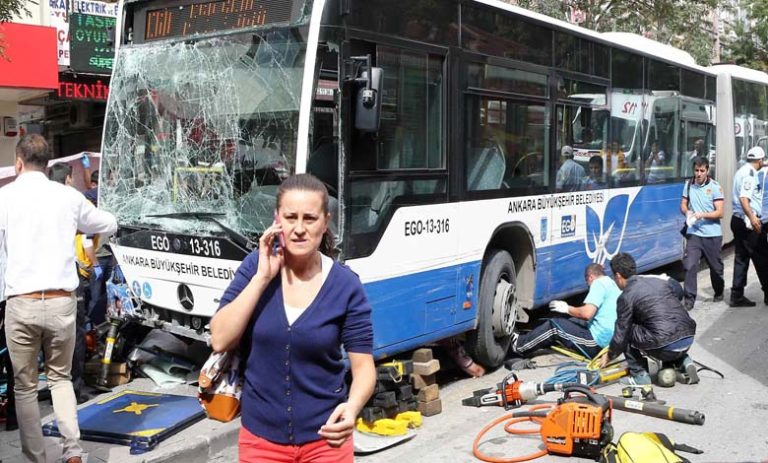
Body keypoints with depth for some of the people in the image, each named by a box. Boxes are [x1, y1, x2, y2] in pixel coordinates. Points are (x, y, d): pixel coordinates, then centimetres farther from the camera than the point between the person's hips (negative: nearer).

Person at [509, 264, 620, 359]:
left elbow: (587, 313, -23)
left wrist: (567, 309, -6)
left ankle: (519, 346, 17)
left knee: (553, 326, 2)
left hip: (597, 344, -9)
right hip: (610, 342, 9)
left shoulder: (599, 283, -11)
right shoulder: (612, 283, 16)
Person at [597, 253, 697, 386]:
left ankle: (640, 376, 13)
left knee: (627, 332, 13)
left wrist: (609, 356, 20)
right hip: (689, 339, 7)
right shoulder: (658, 280, 15)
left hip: (666, 347, -7)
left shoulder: (626, 297, -2)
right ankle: (684, 362, 15)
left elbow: (620, 336, 3)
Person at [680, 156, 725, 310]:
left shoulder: (715, 187, -6)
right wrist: (687, 212, -12)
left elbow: (719, 213, -9)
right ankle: (689, 298, -5)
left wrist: (703, 214, -24)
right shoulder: (688, 185, 4)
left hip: (712, 235, -2)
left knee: (715, 266, 14)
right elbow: (683, 204, 11)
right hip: (693, 233, 2)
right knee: (690, 265, -11)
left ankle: (719, 293, 38)